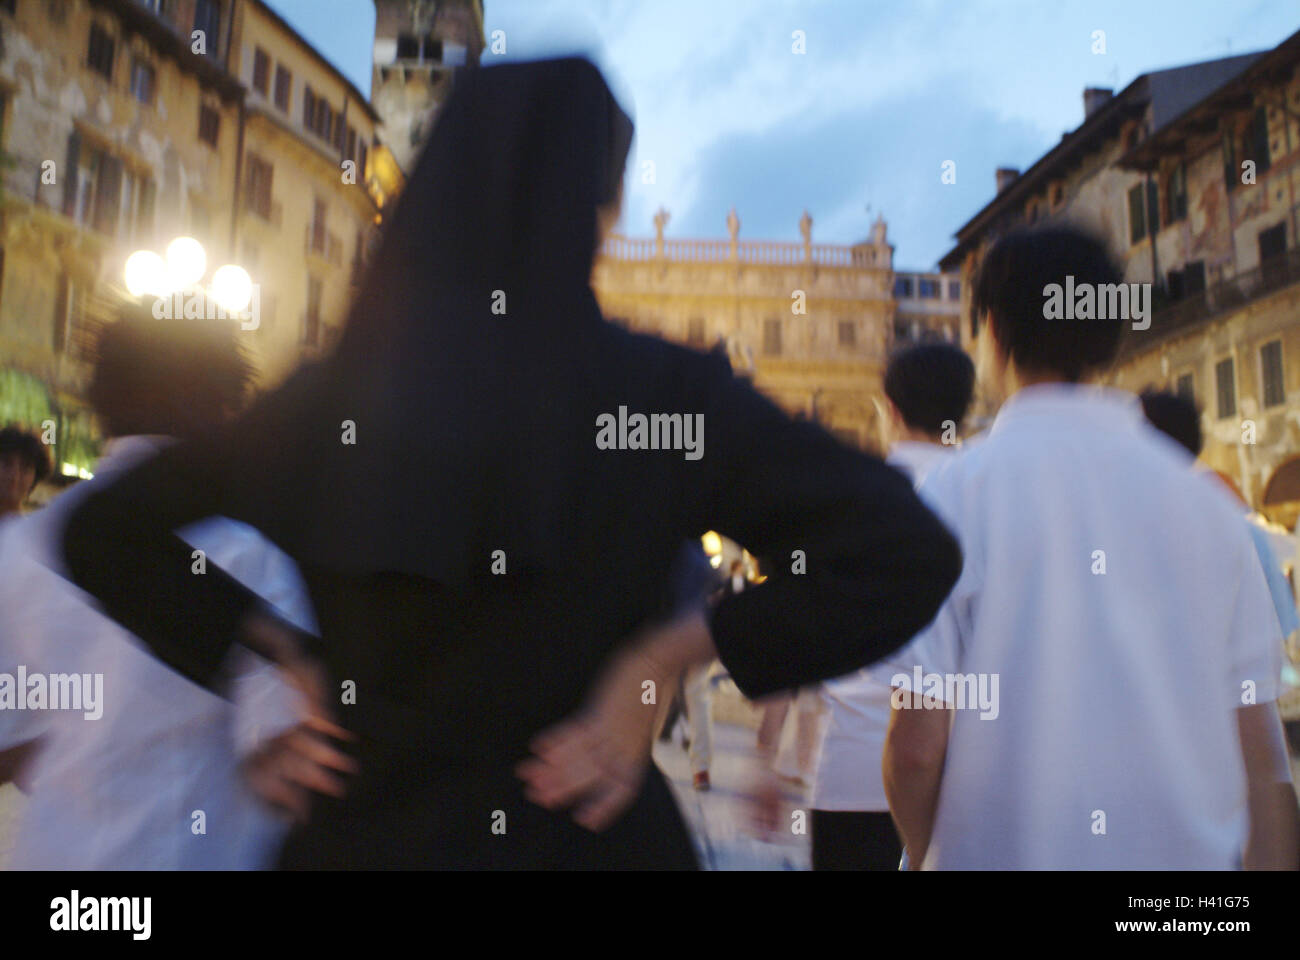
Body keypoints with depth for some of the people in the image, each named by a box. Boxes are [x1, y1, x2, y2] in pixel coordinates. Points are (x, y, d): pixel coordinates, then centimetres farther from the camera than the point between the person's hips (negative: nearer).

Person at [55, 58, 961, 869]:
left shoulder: (333, 392, -7)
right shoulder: (656, 387, -16)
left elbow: (104, 533, 6)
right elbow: (909, 554, -17)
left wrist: (285, 650, 4)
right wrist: (665, 656, -15)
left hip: (365, 827, 2)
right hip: (583, 831, -2)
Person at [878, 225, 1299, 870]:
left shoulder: (956, 494, -11)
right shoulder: (1205, 501, 0)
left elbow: (917, 744, -12)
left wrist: (925, 855, 5)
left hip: (1009, 848, -3)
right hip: (1191, 851, 4)